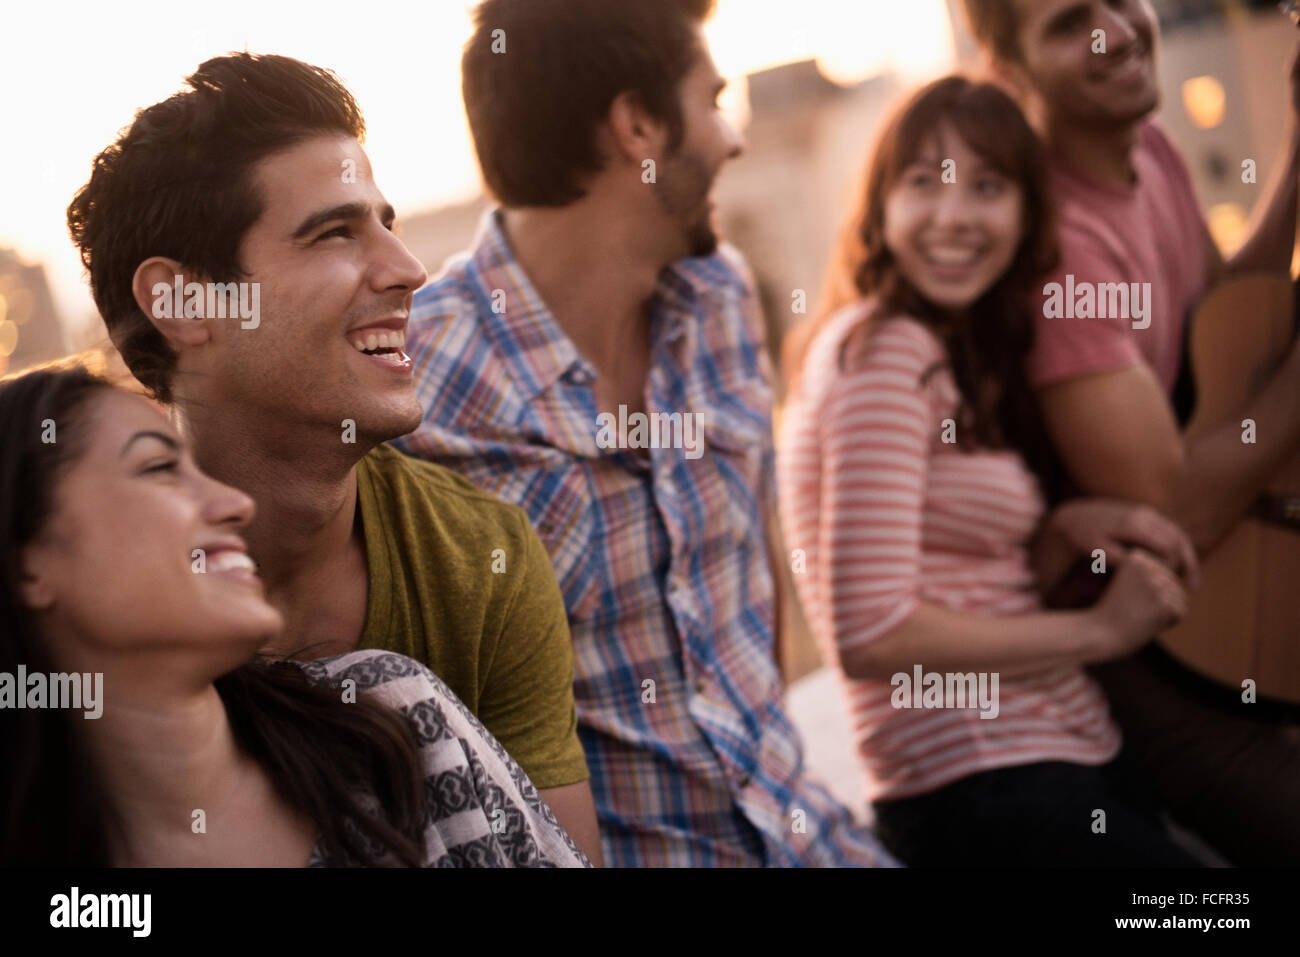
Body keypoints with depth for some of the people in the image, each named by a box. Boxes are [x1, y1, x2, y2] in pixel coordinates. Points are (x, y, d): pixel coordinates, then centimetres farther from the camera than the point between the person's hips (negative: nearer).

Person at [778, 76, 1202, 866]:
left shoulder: (965, 353, 14)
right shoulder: (885, 351, -13)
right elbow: (869, 634, -20)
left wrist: (1069, 531, -3)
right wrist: (1098, 630, -11)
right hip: (980, 791, -9)